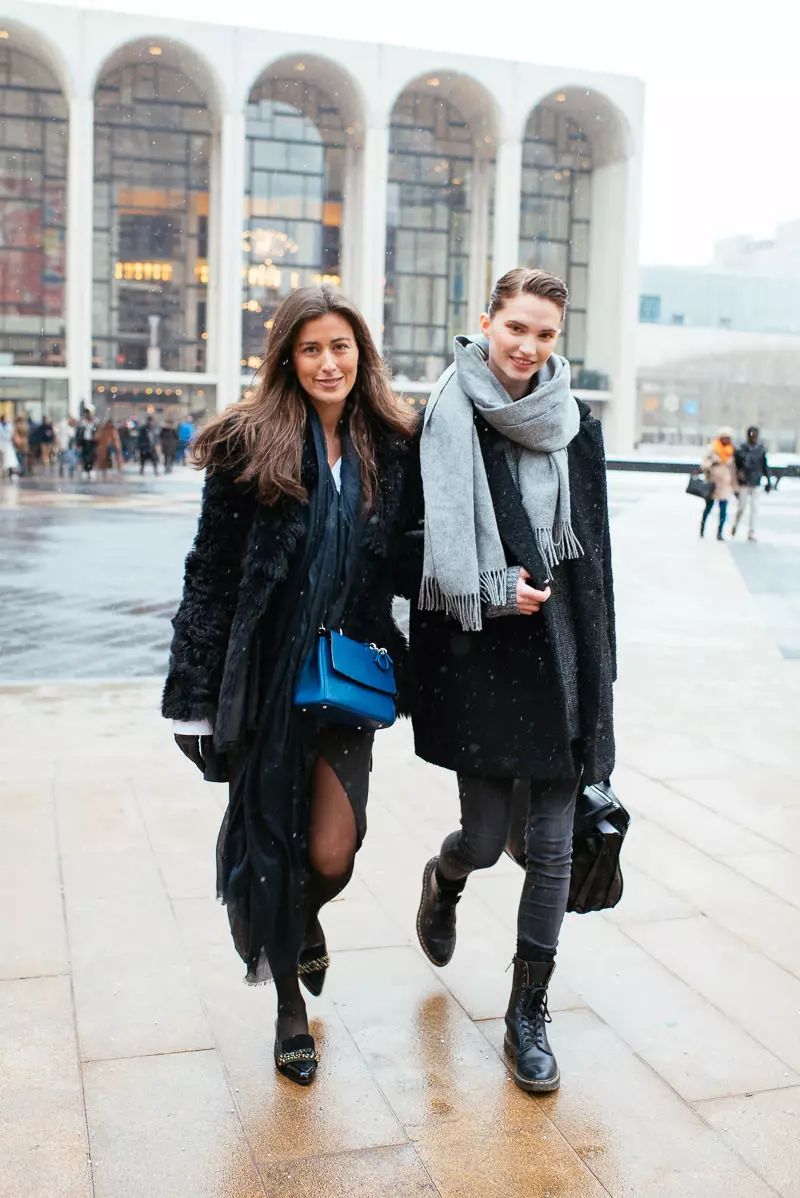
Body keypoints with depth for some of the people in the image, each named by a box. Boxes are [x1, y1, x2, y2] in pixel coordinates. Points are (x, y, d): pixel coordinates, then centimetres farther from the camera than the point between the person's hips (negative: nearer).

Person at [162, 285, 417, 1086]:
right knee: (270, 842, 9)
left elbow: (407, 567, 10)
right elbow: (210, 573, -5)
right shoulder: (250, 447, -6)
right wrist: (195, 692, -7)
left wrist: (405, 668, 5)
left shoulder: (391, 450, 2)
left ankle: (306, 921, 38)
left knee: (331, 854, -1)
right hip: (264, 680, -1)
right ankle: (289, 1005, 33)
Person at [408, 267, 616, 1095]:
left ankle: (529, 1012, 22)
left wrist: (595, 666, 9)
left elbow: (592, 541, 11)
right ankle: (443, 881, 41)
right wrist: (496, 589, -17)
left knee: (552, 845, 5)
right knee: (485, 836, 2)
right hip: (479, 647, -3)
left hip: (558, 642, 3)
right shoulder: (449, 413, -5)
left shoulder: (572, 422, 7)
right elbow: (438, 531, -11)